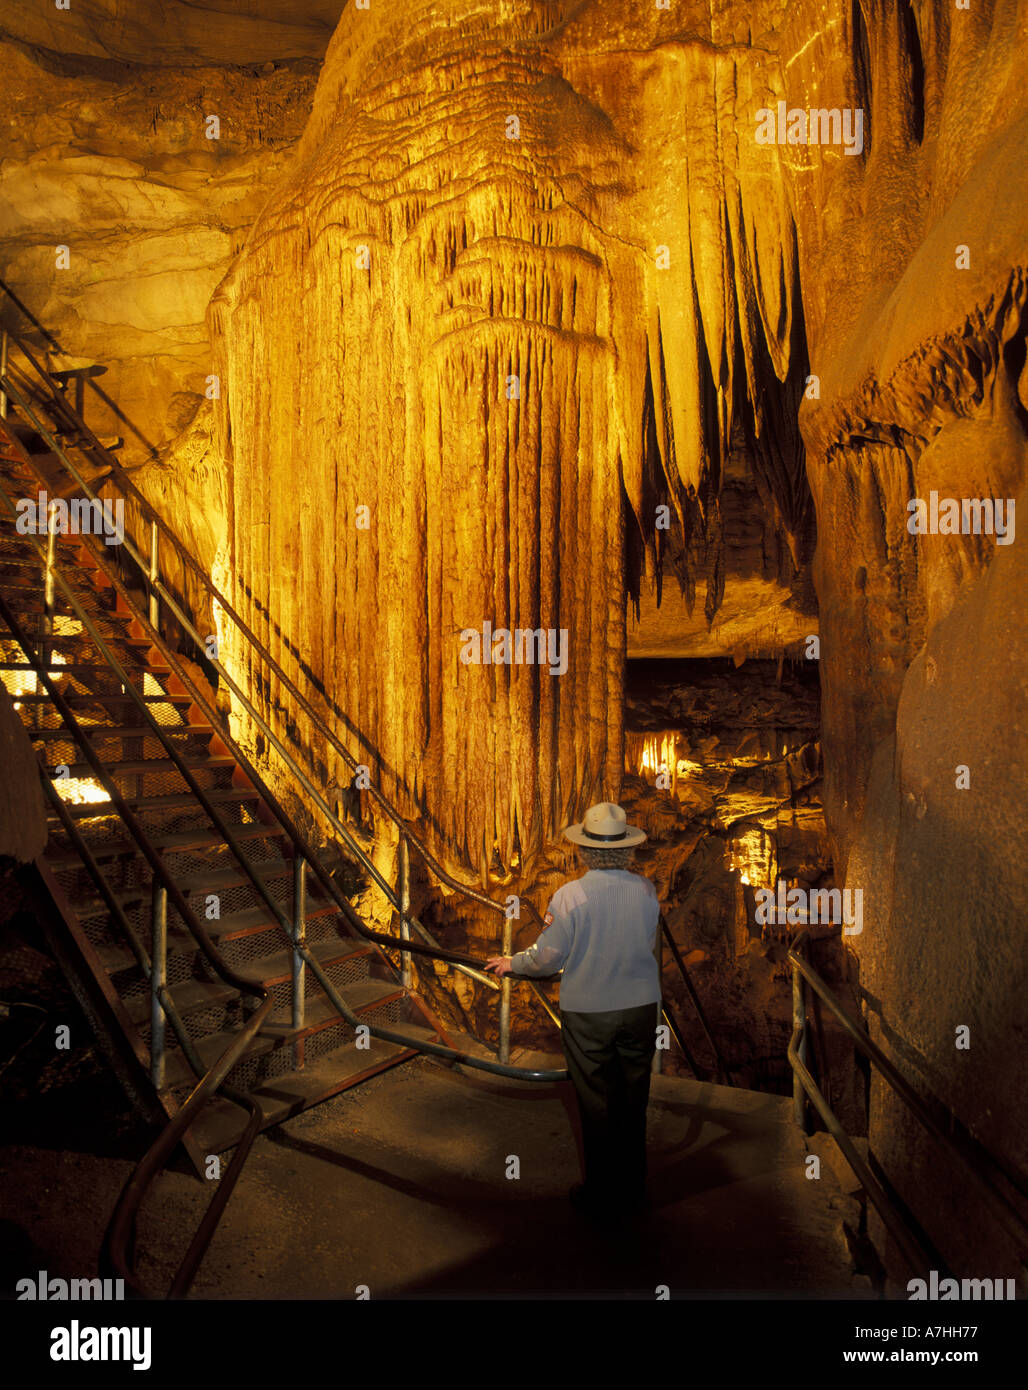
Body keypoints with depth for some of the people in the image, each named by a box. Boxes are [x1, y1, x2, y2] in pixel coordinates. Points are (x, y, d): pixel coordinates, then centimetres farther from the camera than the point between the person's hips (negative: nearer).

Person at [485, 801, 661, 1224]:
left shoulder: (570, 895, -18)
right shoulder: (646, 890, -8)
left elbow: (548, 957, -11)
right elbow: (652, 947, 5)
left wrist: (511, 963, 6)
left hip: (587, 1013, -3)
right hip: (641, 1007, 3)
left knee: (597, 1105, 11)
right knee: (633, 1101, 17)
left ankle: (604, 1197, 25)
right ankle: (633, 1192, 31)